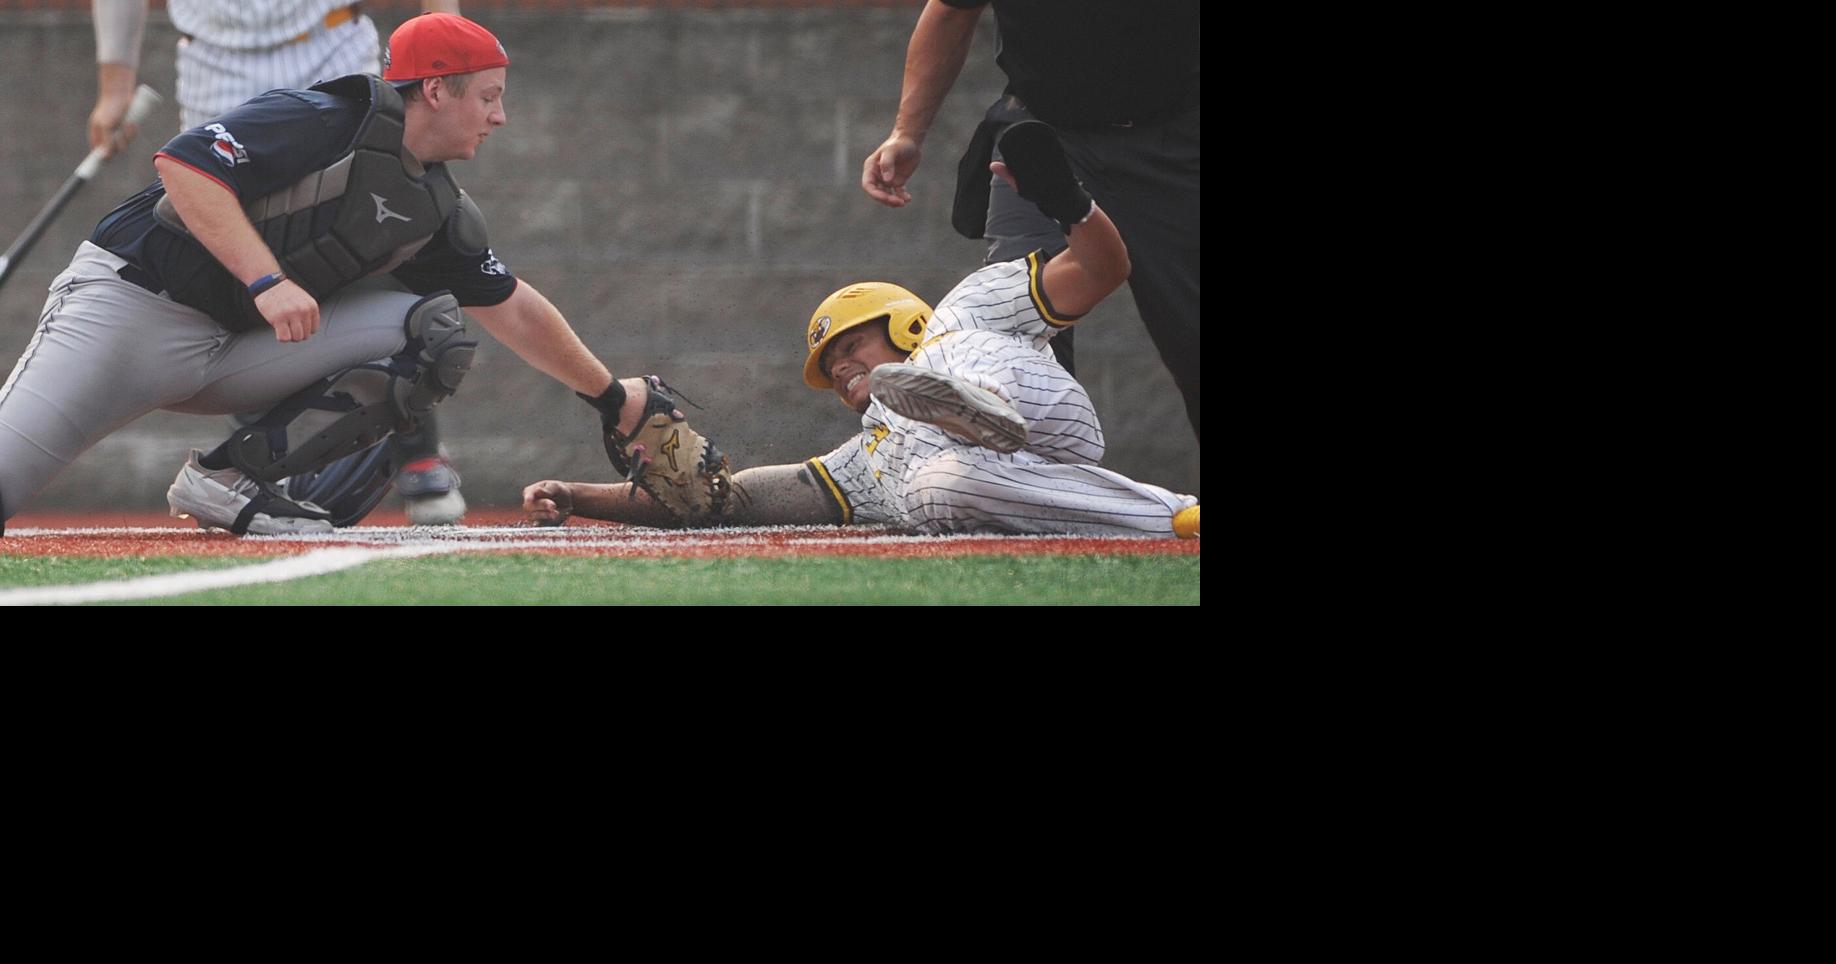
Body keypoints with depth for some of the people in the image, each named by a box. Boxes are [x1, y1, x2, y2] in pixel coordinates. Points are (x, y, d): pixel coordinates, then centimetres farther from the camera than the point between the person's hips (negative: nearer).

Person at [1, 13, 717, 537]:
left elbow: (514, 309, 22)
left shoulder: (438, 210, 11)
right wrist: (267, 280, -30)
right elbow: (183, 165, -24)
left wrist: (611, 397, 25)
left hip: (234, 349, 8)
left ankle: (231, 478, -12)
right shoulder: (330, 122, -15)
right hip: (133, 302, -8)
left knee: (434, 331, -8)